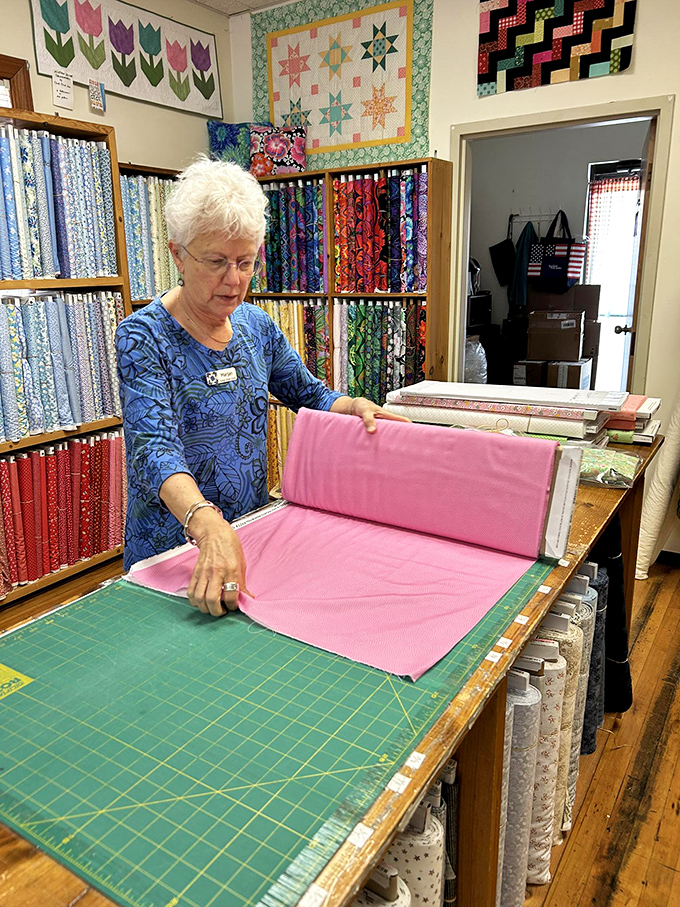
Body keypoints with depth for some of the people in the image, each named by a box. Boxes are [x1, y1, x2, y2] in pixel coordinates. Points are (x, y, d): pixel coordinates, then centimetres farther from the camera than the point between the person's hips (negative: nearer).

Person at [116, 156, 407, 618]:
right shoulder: (144, 337, -18)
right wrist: (209, 527, -48)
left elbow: (309, 394, 12)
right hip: (173, 546, -5)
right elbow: (155, 448, -31)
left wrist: (354, 406, -10)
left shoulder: (256, 325, 1)